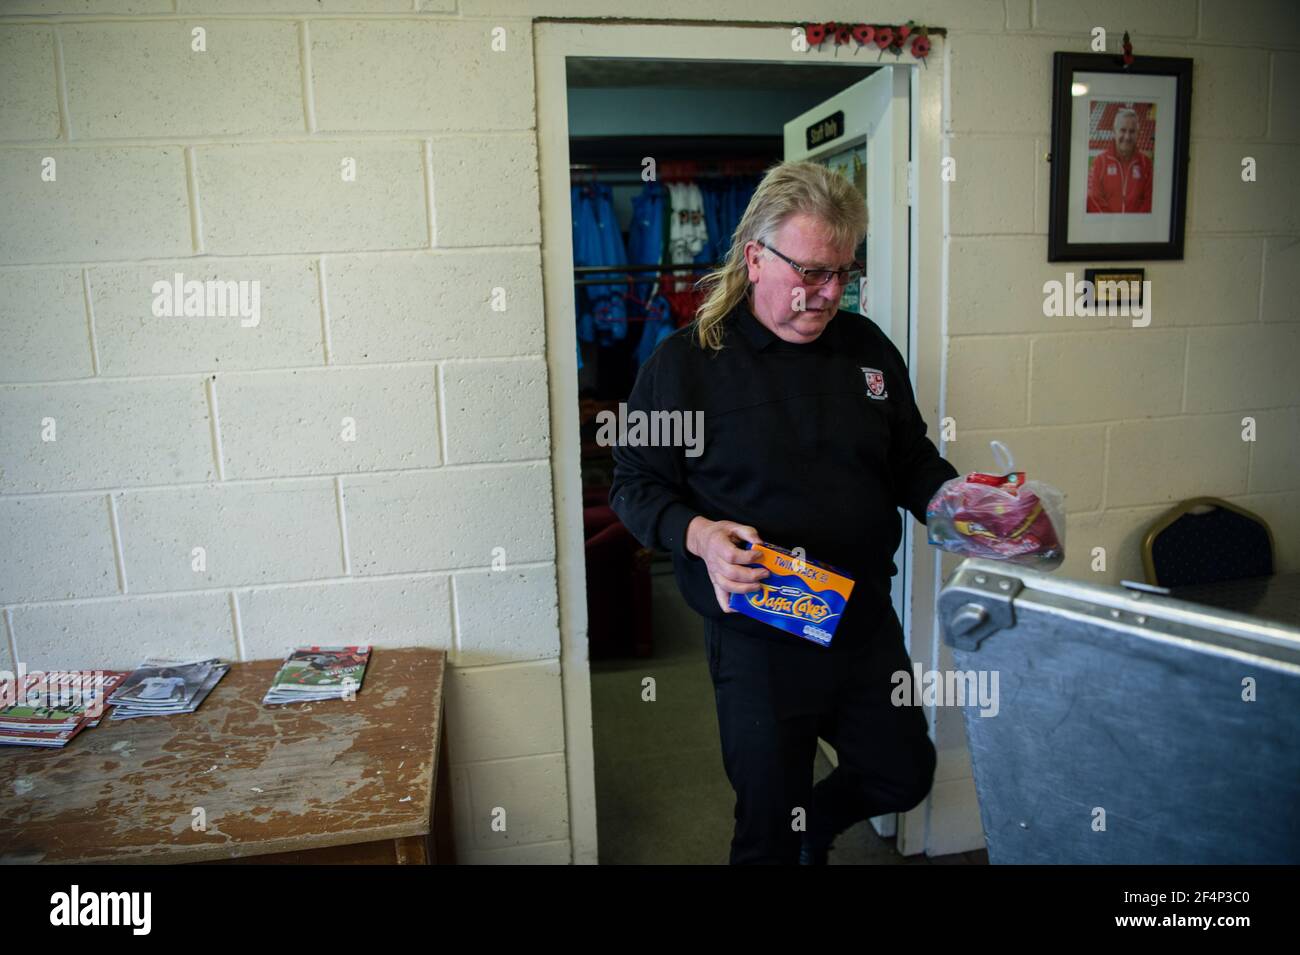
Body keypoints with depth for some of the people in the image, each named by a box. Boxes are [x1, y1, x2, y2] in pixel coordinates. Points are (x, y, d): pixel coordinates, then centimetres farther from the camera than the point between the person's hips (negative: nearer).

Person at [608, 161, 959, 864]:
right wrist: (699, 535, -24)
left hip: (867, 626, 5)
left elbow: (912, 460, 13)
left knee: (905, 776, 20)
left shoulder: (867, 347, 4)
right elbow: (634, 483, -6)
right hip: (756, 640, -4)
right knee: (768, 822, 12)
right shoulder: (685, 362, -9)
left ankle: (812, 829, 48)